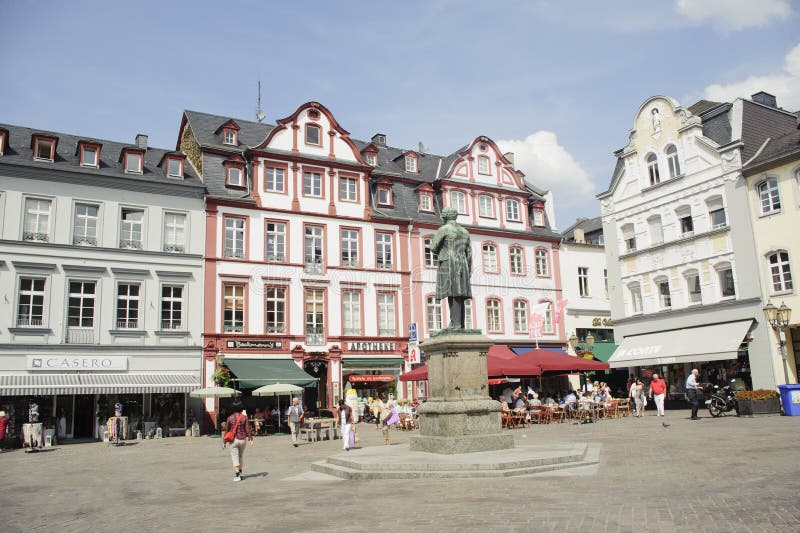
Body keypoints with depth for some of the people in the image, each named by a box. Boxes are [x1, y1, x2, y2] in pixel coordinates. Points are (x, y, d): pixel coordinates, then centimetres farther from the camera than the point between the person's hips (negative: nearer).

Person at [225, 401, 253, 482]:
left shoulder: (230, 418, -8)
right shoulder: (244, 417, -5)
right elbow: (247, 429, -6)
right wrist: (250, 439, -1)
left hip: (234, 440, -2)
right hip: (243, 439, 2)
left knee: (235, 457, 3)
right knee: (241, 455, 21)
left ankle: (237, 476, -1)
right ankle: (240, 472, 31)